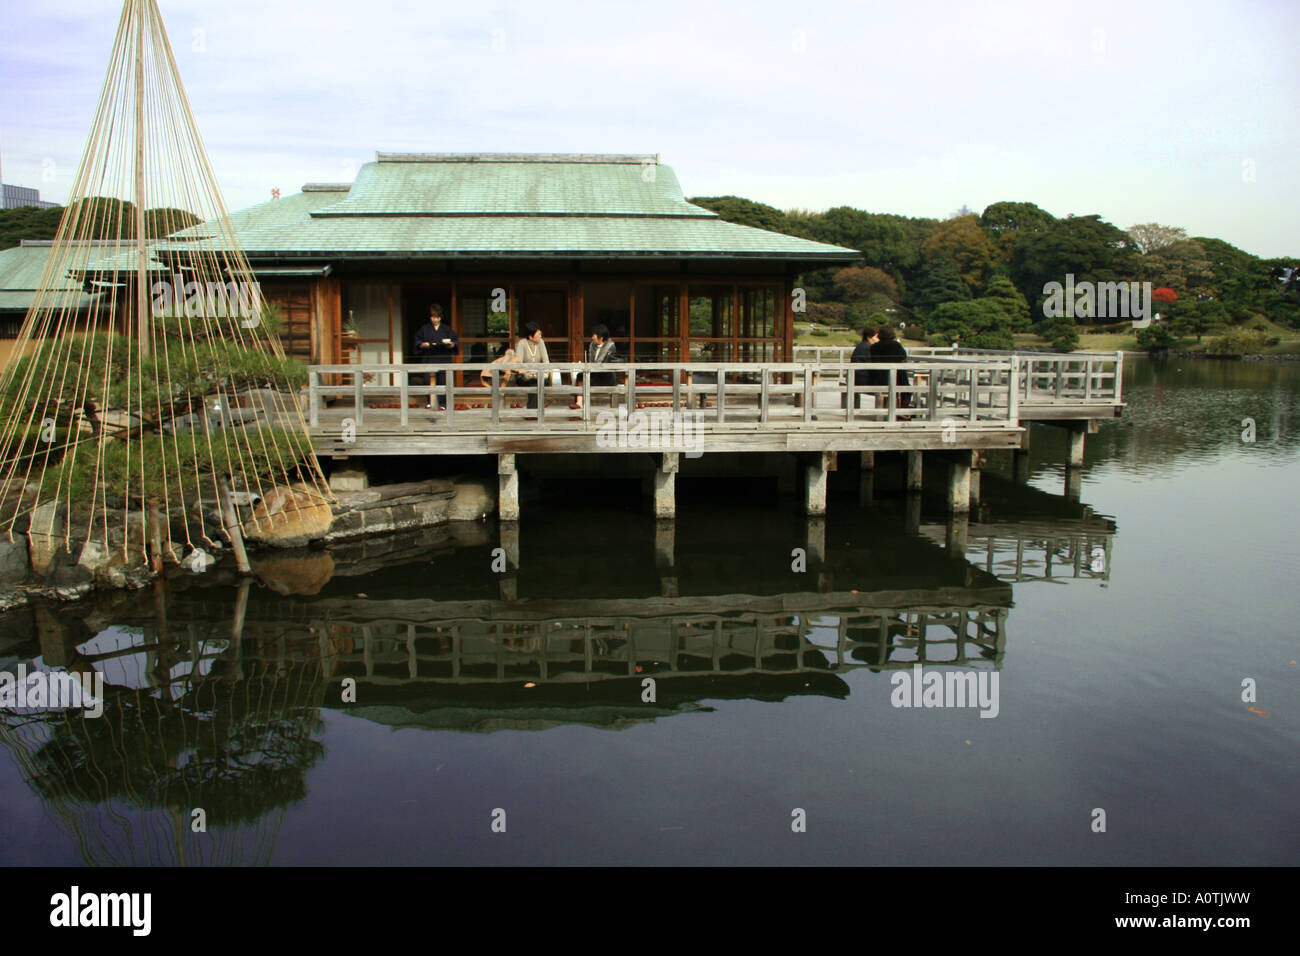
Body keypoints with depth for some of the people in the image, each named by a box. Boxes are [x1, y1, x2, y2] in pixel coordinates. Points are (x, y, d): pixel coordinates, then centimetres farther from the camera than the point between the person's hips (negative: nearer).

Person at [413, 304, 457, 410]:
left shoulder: (447, 329, 10)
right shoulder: (424, 329, 11)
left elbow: (456, 341, 8)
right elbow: (417, 341, 10)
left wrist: (451, 345, -14)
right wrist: (422, 345, -11)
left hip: (443, 360, -1)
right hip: (428, 359, 1)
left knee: (442, 381, -4)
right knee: (427, 381, -4)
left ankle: (442, 403, 1)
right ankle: (430, 402, 11)